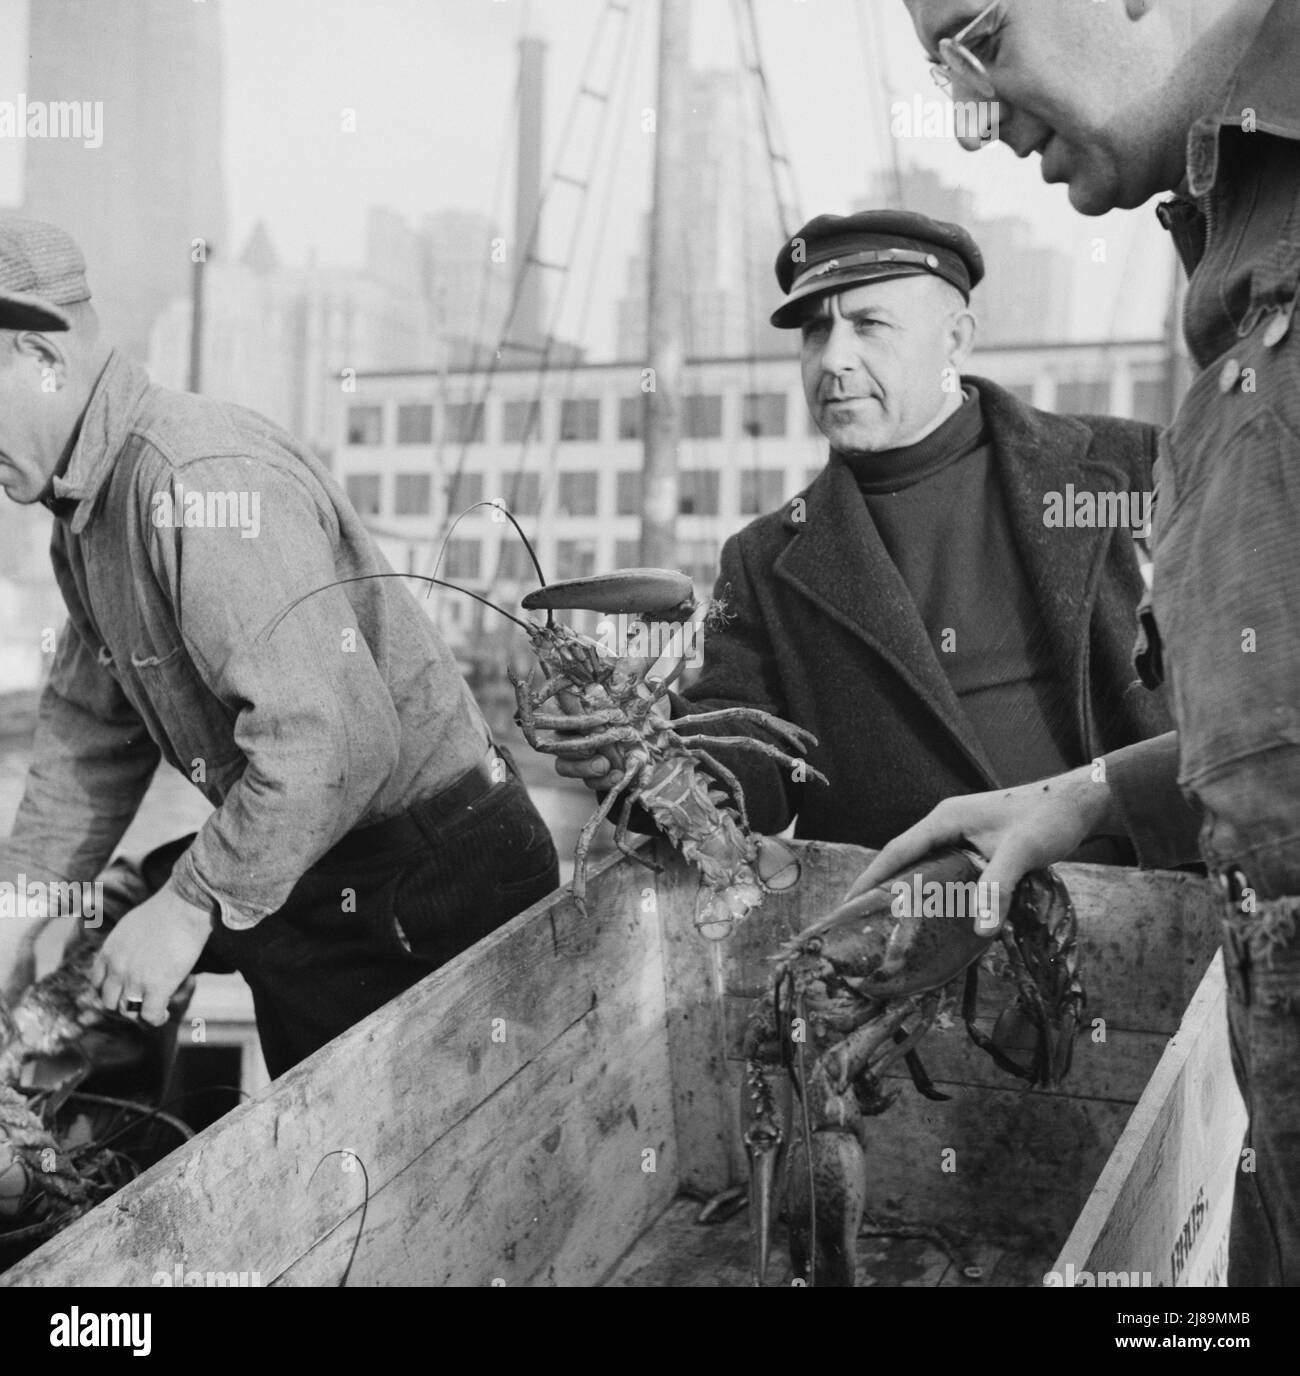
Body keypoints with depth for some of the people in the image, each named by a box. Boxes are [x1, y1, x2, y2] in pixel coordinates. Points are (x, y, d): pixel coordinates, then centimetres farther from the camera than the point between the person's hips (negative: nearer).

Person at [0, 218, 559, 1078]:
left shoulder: (198, 480, -26)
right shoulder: (86, 505, 8)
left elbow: (331, 737, -32)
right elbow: (88, 733, 13)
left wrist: (191, 905, -23)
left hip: (426, 885, -9)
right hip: (305, 885, 10)